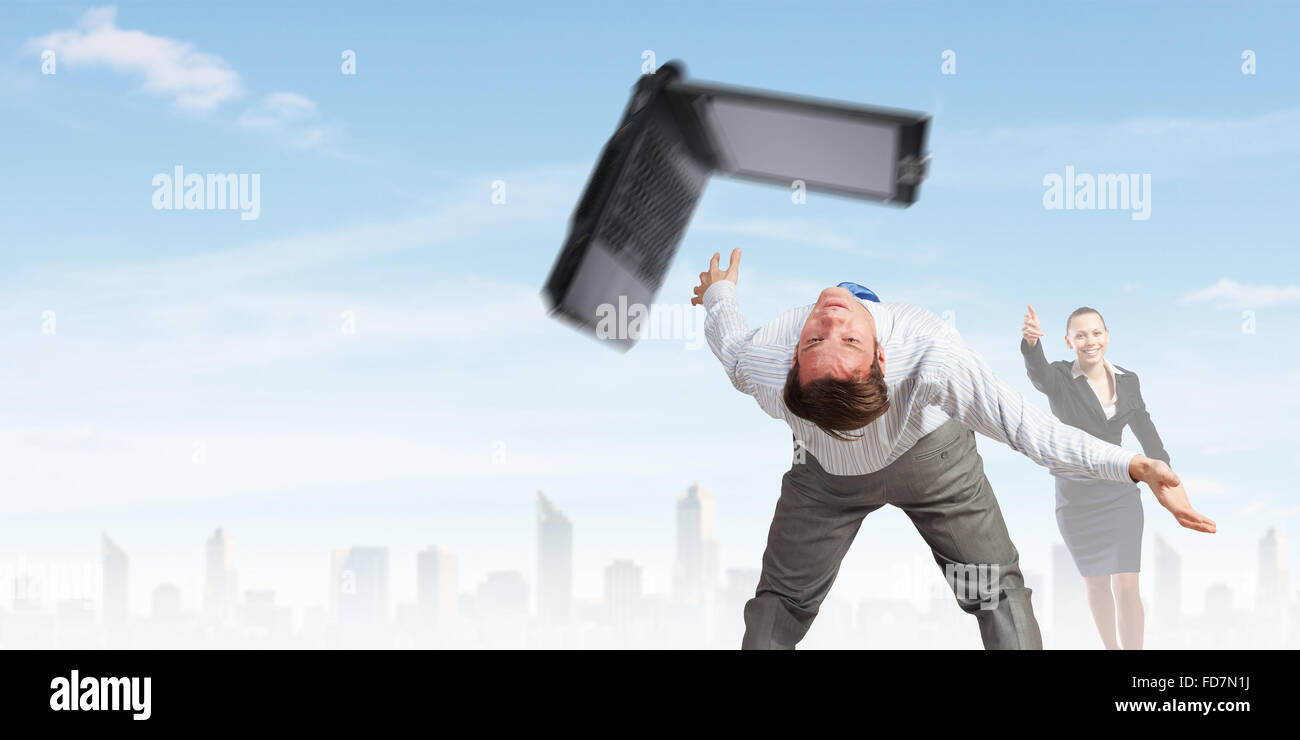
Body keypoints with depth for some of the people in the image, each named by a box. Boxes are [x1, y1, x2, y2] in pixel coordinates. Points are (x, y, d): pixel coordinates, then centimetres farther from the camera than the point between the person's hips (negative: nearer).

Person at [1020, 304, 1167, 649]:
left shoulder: (1128, 381, -2)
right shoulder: (1059, 378, -13)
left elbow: (1146, 433, 11)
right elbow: (1037, 371, -38)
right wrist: (1030, 342, -61)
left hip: (1120, 495, 1)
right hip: (1076, 499, -1)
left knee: (1126, 588, -8)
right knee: (1096, 585, 13)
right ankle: (1110, 647, 37)